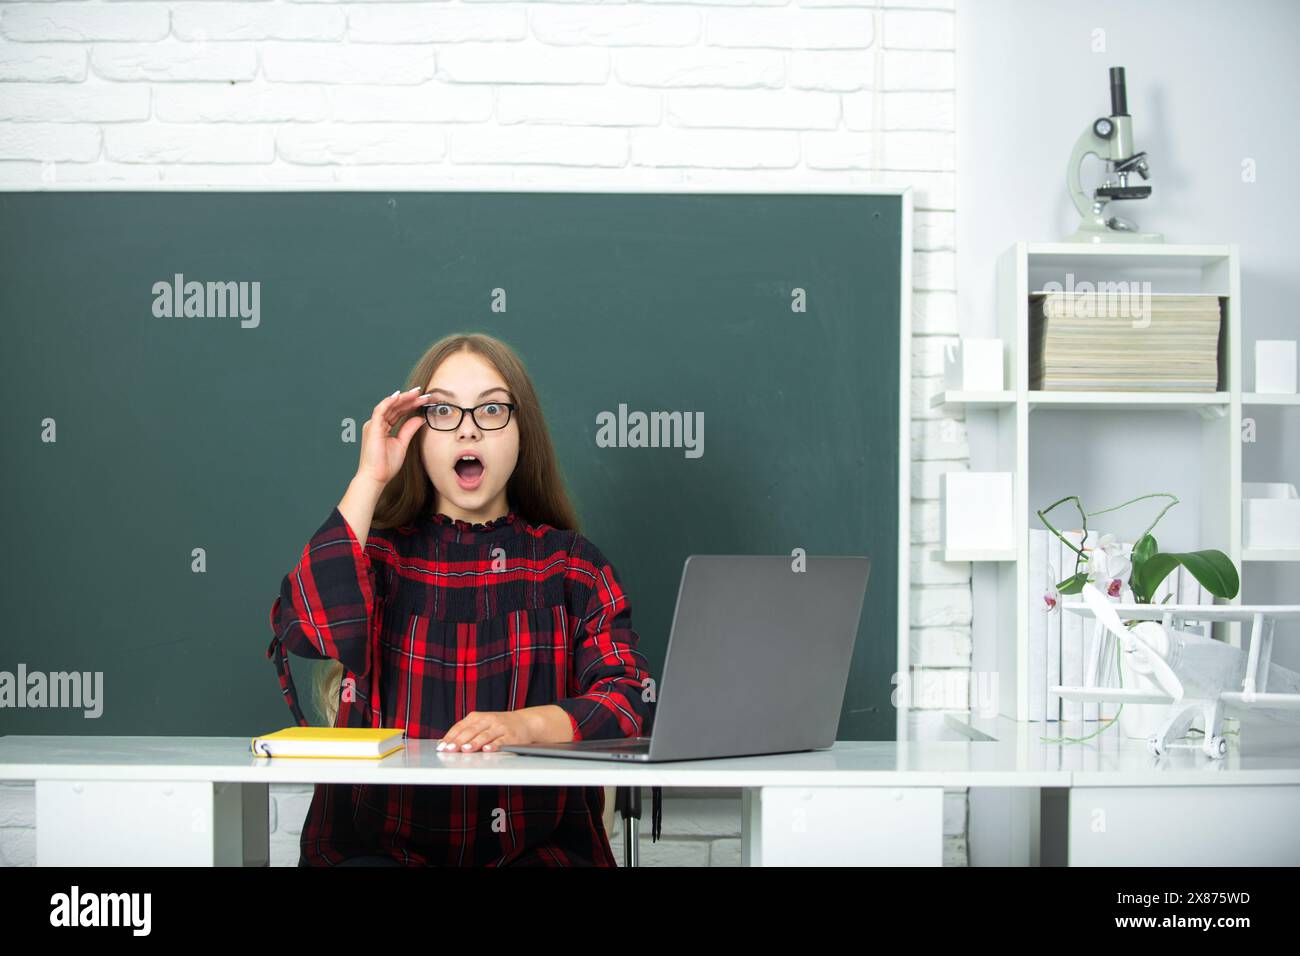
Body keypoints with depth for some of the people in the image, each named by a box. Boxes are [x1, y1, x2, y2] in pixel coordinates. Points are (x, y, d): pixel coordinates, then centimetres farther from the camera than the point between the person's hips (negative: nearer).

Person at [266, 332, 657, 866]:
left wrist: (526, 724, -21)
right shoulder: (375, 554, 10)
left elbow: (632, 701, -1)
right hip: (380, 845, -1)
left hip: (539, 846, 2)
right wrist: (369, 480, -5)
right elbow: (308, 634, -11)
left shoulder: (570, 564, 11)